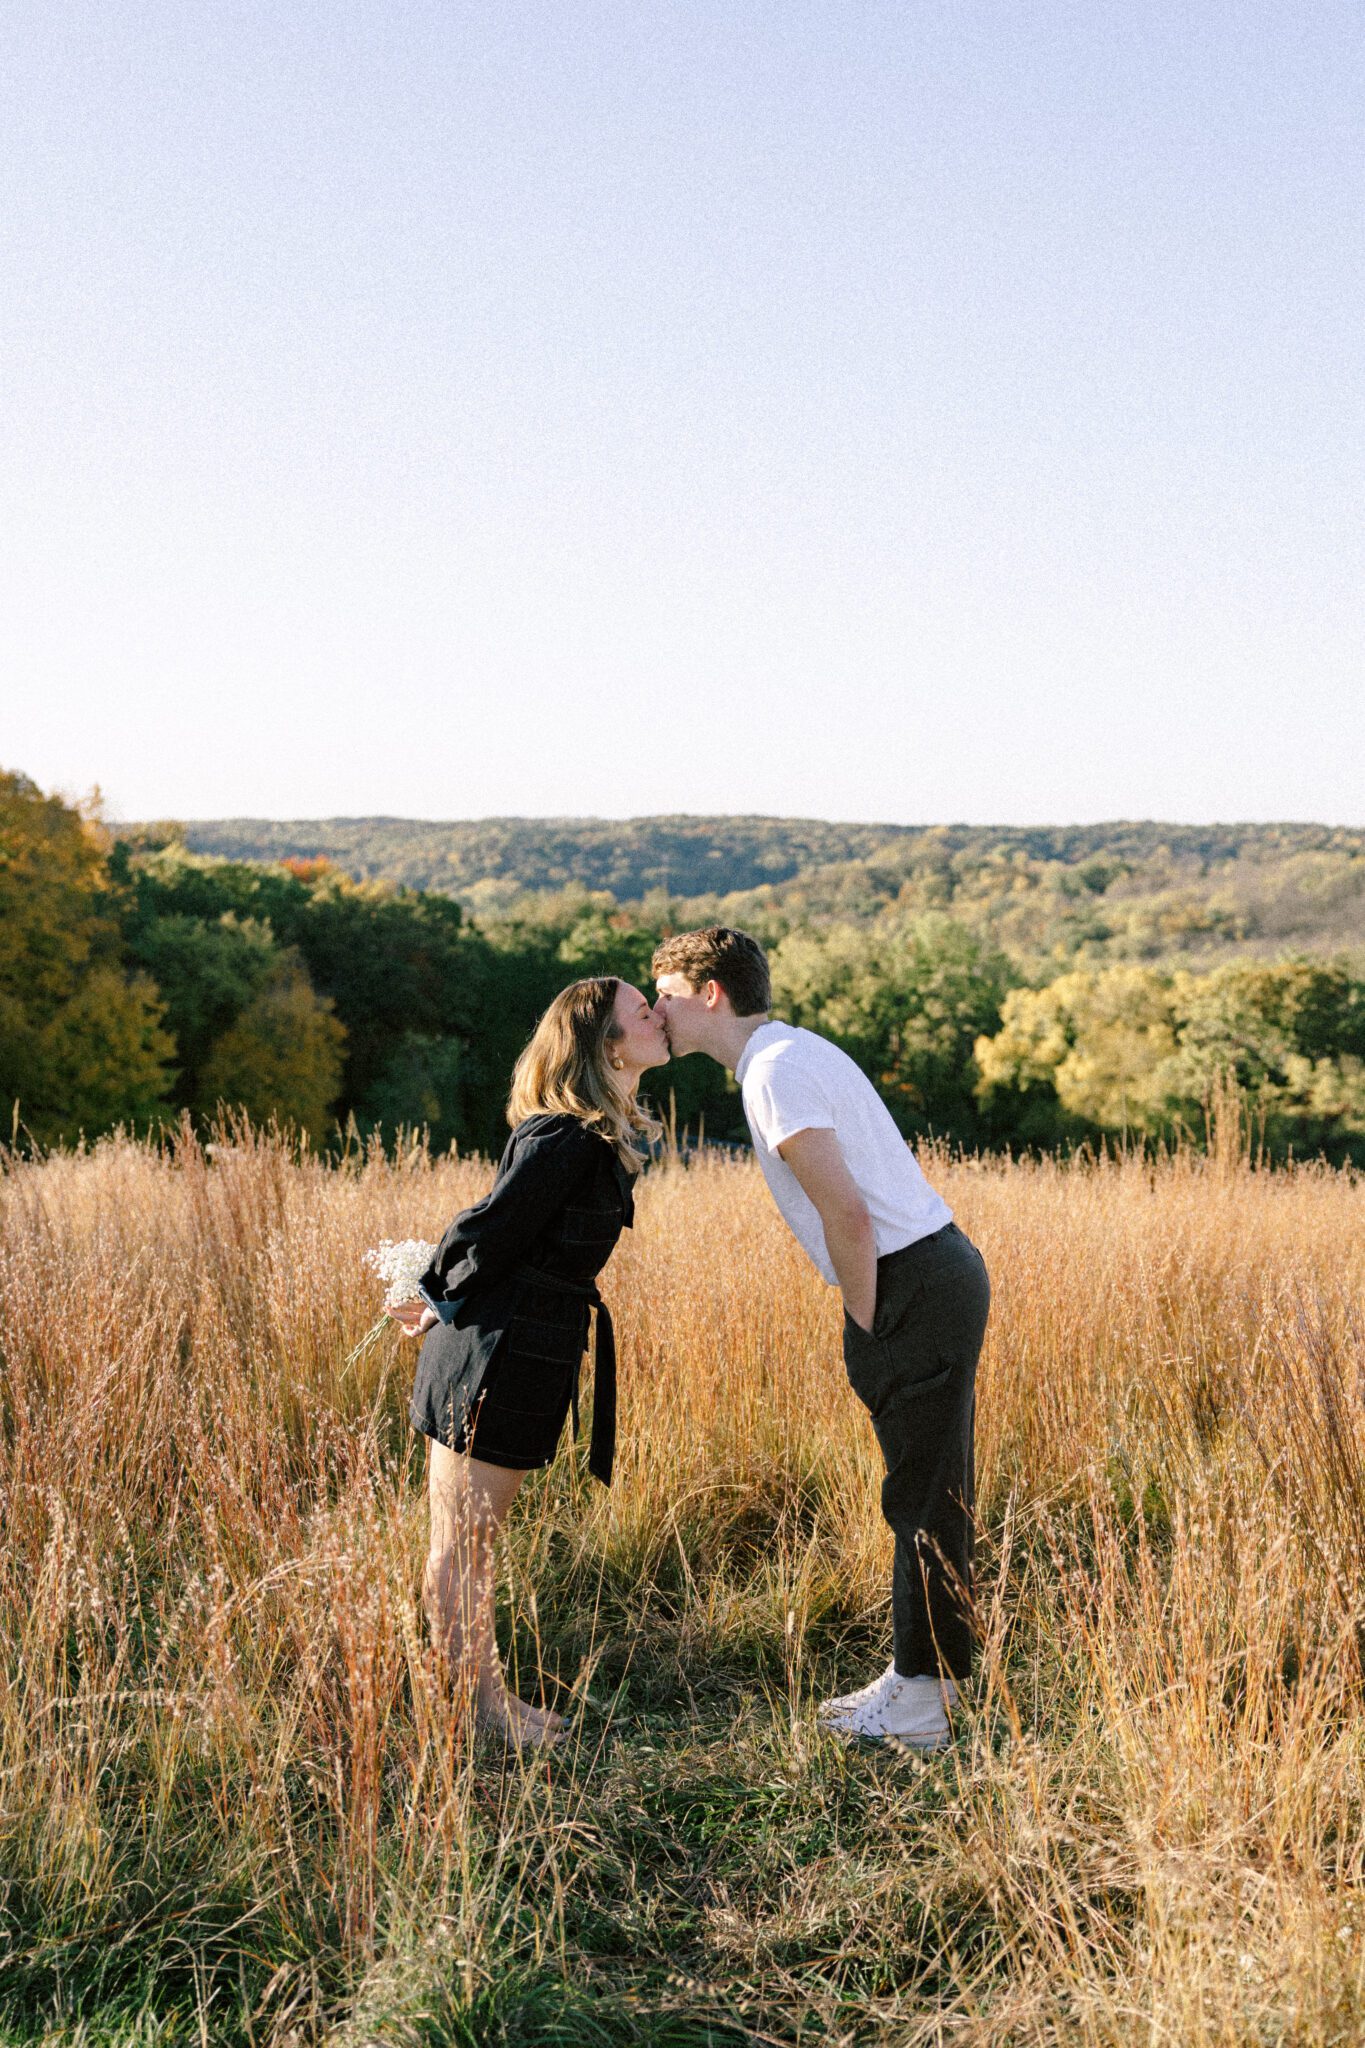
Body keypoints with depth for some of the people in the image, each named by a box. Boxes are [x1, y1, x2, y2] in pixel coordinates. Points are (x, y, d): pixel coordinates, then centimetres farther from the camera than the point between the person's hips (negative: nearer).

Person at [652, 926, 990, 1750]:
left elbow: (848, 1217, -21)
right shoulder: (796, 1050, 16)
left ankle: (922, 1705, 7)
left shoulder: (776, 1073, -15)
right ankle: (919, 1676, 25)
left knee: (925, 1497, -2)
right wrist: (873, 1325, 17)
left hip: (914, 1287, -10)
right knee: (928, 1490, 15)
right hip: (940, 1269, 10)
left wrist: (868, 1328, -9)